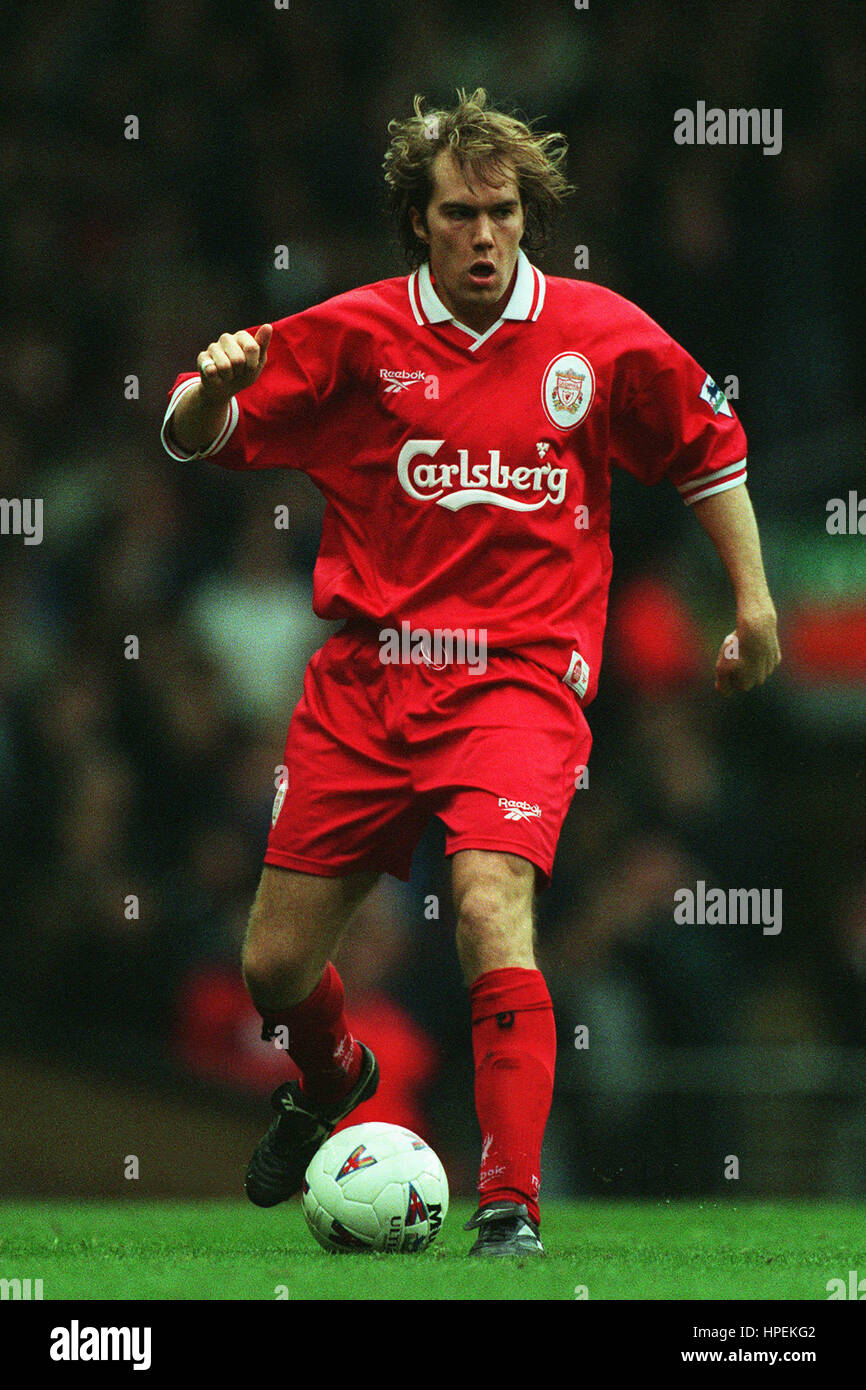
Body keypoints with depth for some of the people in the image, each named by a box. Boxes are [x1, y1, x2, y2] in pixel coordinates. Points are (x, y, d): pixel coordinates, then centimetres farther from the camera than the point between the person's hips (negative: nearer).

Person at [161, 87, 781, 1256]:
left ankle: (512, 1208, -23)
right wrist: (212, 389, -22)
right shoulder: (354, 337, -1)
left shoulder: (600, 337, 0)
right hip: (367, 678, 2)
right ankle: (330, 1082, 44)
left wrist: (754, 601, 13)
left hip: (519, 677, -2)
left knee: (492, 908, -27)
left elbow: (707, 445, 16)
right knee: (276, 966, 7)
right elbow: (196, 439, 1)